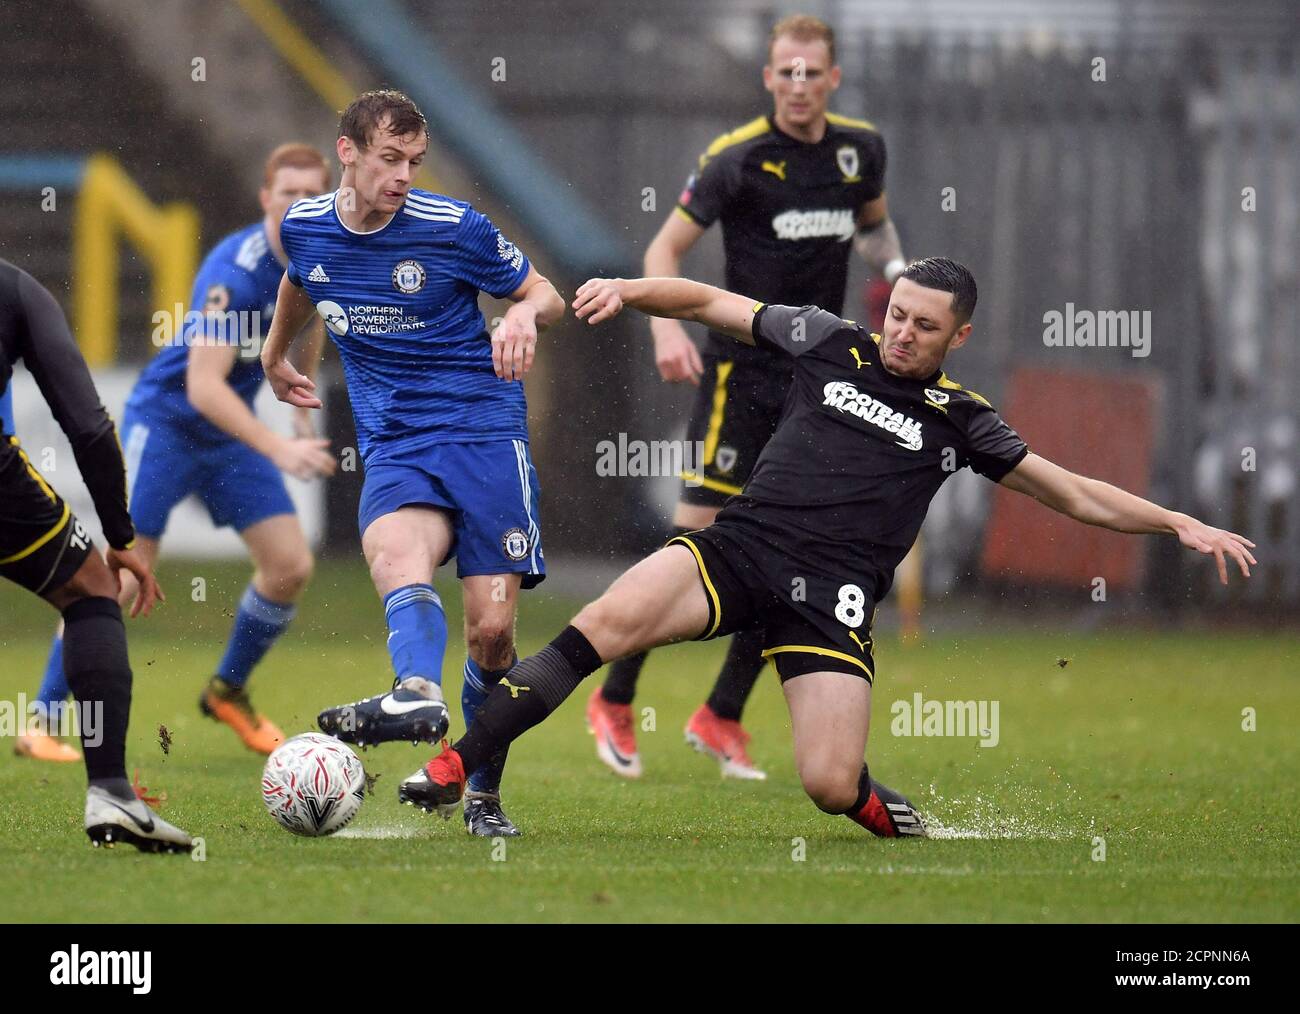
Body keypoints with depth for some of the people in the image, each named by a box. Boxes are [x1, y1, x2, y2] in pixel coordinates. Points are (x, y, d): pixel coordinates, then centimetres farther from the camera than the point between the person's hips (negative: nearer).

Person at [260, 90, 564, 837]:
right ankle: (419, 694, -62)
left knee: (492, 629, -7)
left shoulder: (453, 227, -6)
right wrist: (275, 355, 45)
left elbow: (545, 295, 6)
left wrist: (527, 312, -18)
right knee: (395, 551, -33)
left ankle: (485, 794, 13)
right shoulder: (305, 228, 4)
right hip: (393, 446, 2)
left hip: (485, 435, -2)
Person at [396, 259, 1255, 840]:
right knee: (609, 621, -29)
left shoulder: (959, 422, 12)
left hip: (831, 595, 0)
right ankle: (454, 770, -28)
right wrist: (627, 290, 1)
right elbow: (708, 302, 17)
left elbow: (1076, 495, 17)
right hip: (741, 545, 0)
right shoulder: (830, 344, 13)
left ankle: (886, 811, 22)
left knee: (830, 785, -18)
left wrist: (1182, 525, 8)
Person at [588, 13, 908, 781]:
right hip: (741, 366, -5)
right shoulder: (738, 158, -11)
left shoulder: (861, 149, 5)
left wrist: (896, 268, 3)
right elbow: (666, 247, -8)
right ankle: (614, 702, 3)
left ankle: (722, 719, 11)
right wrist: (668, 328, -24)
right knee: (699, 532, -10)